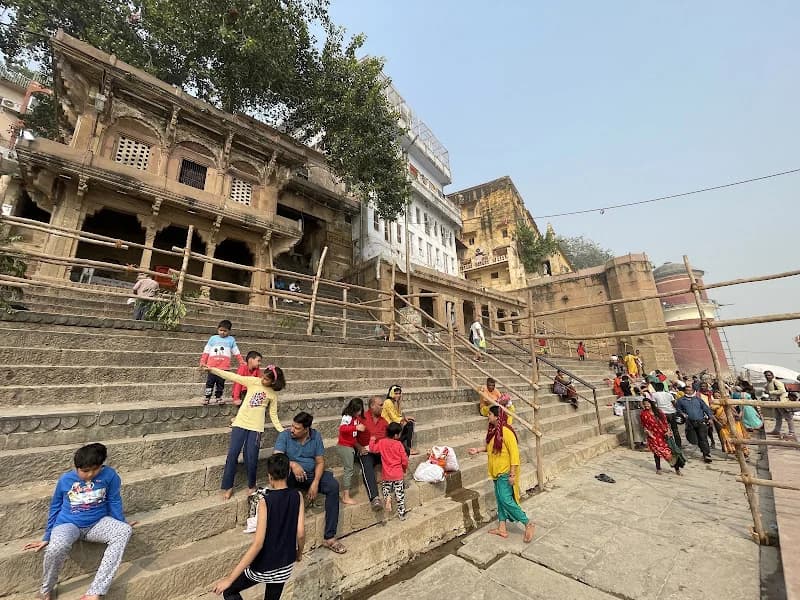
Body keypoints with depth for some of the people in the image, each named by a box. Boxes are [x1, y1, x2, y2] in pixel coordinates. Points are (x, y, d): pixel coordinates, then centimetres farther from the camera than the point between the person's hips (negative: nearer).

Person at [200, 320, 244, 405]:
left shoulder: (231, 340, 7)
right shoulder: (213, 338, 8)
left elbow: (237, 353, 10)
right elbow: (206, 351, 8)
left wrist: (241, 362, 7)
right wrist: (202, 362, 3)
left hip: (224, 367, 0)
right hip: (212, 366, 0)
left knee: (220, 383, 7)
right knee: (210, 382, 4)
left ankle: (218, 397, 19)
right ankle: (207, 397, 16)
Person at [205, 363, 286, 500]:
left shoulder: (273, 395, -1)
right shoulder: (253, 381, -5)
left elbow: (273, 415, 4)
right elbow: (232, 377, -9)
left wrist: (282, 431, -4)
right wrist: (211, 369, -15)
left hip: (256, 427, -1)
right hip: (240, 423, 1)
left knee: (251, 457, -1)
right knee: (233, 454, 2)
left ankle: (251, 485, 23)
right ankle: (228, 486, 22)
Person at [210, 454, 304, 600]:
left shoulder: (265, 501, -24)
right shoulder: (297, 496, -12)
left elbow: (258, 544, -25)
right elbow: (300, 533, -7)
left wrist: (230, 579, -17)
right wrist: (299, 553, 12)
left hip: (263, 568, -4)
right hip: (285, 566, 4)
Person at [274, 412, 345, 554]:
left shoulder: (316, 436, -2)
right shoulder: (284, 436, -7)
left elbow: (320, 462, -1)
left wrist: (315, 483, -15)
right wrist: (292, 464, -39)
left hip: (311, 474, 2)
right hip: (292, 476, -2)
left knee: (333, 486, -23)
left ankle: (329, 537, -14)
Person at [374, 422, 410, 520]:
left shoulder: (381, 442, -8)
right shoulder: (399, 444, -13)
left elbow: (373, 449, 4)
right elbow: (404, 459, -8)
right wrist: (405, 468, 12)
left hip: (386, 474, 2)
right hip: (398, 474, -2)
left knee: (385, 487, 27)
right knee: (400, 493, 13)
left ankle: (387, 497, -2)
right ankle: (401, 514, 19)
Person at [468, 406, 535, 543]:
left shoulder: (506, 432, -23)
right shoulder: (493, 430, 5)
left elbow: (514, 453, -22)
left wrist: (512, 474, -21)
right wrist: (478, 450, 12)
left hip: (505, 473, -9)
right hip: (497, 472, 9)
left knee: (506, 500, -6)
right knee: (500, 500, 16)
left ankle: (528, 523, 10)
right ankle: (502, 528, 27)